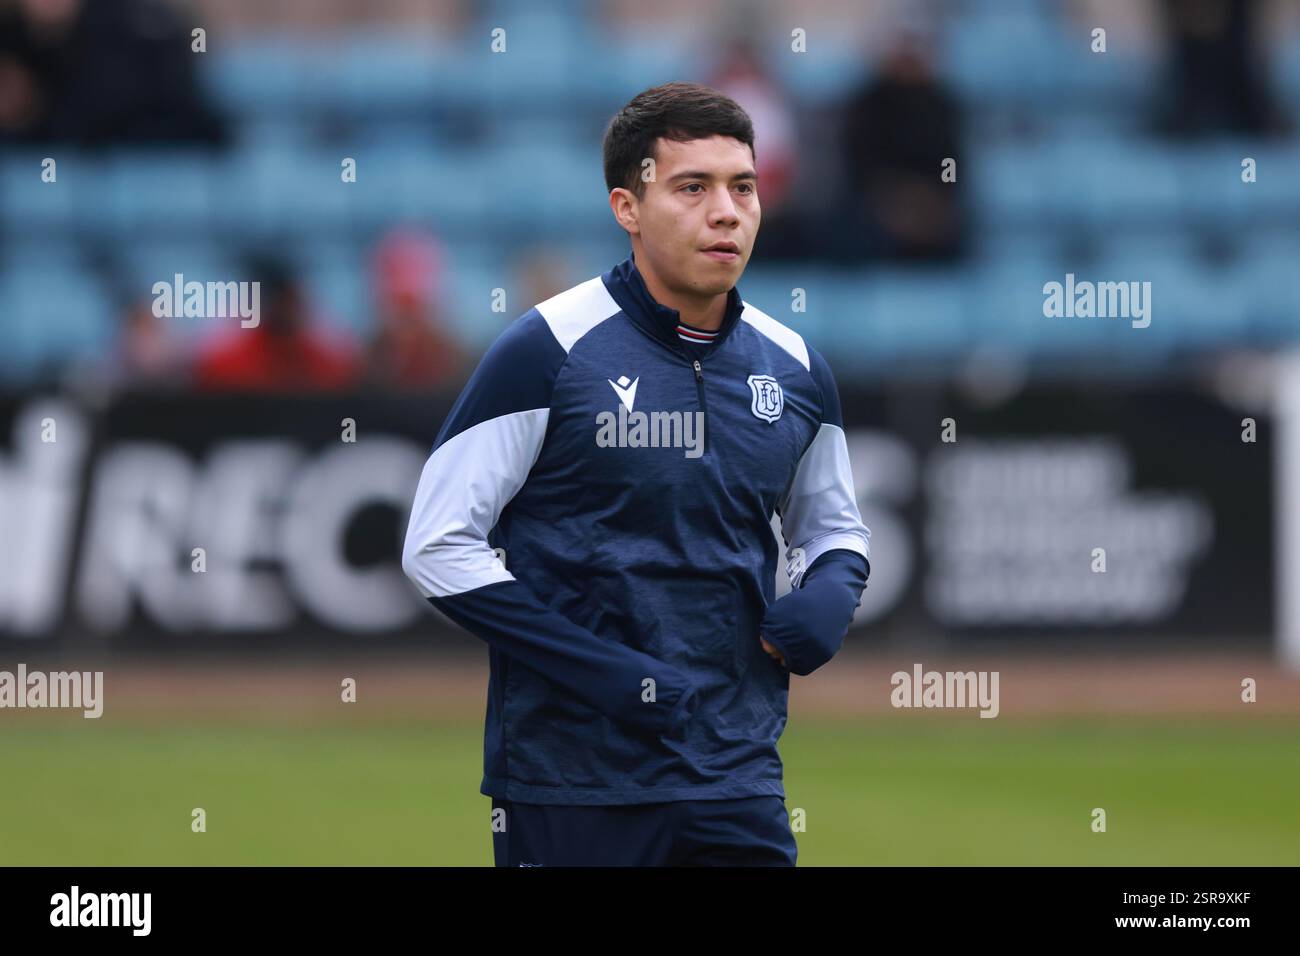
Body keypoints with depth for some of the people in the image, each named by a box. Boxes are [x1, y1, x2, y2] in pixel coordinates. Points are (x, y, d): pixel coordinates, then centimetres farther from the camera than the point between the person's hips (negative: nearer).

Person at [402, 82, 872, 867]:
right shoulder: (550, 351, -8)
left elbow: (833, 525, 24)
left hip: (736, 774, 4)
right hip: (572, 788, -4)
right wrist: (598, 670, -16)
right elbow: (438, 544, -8)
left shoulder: (794, 370, 8)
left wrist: (830, 593, 0)